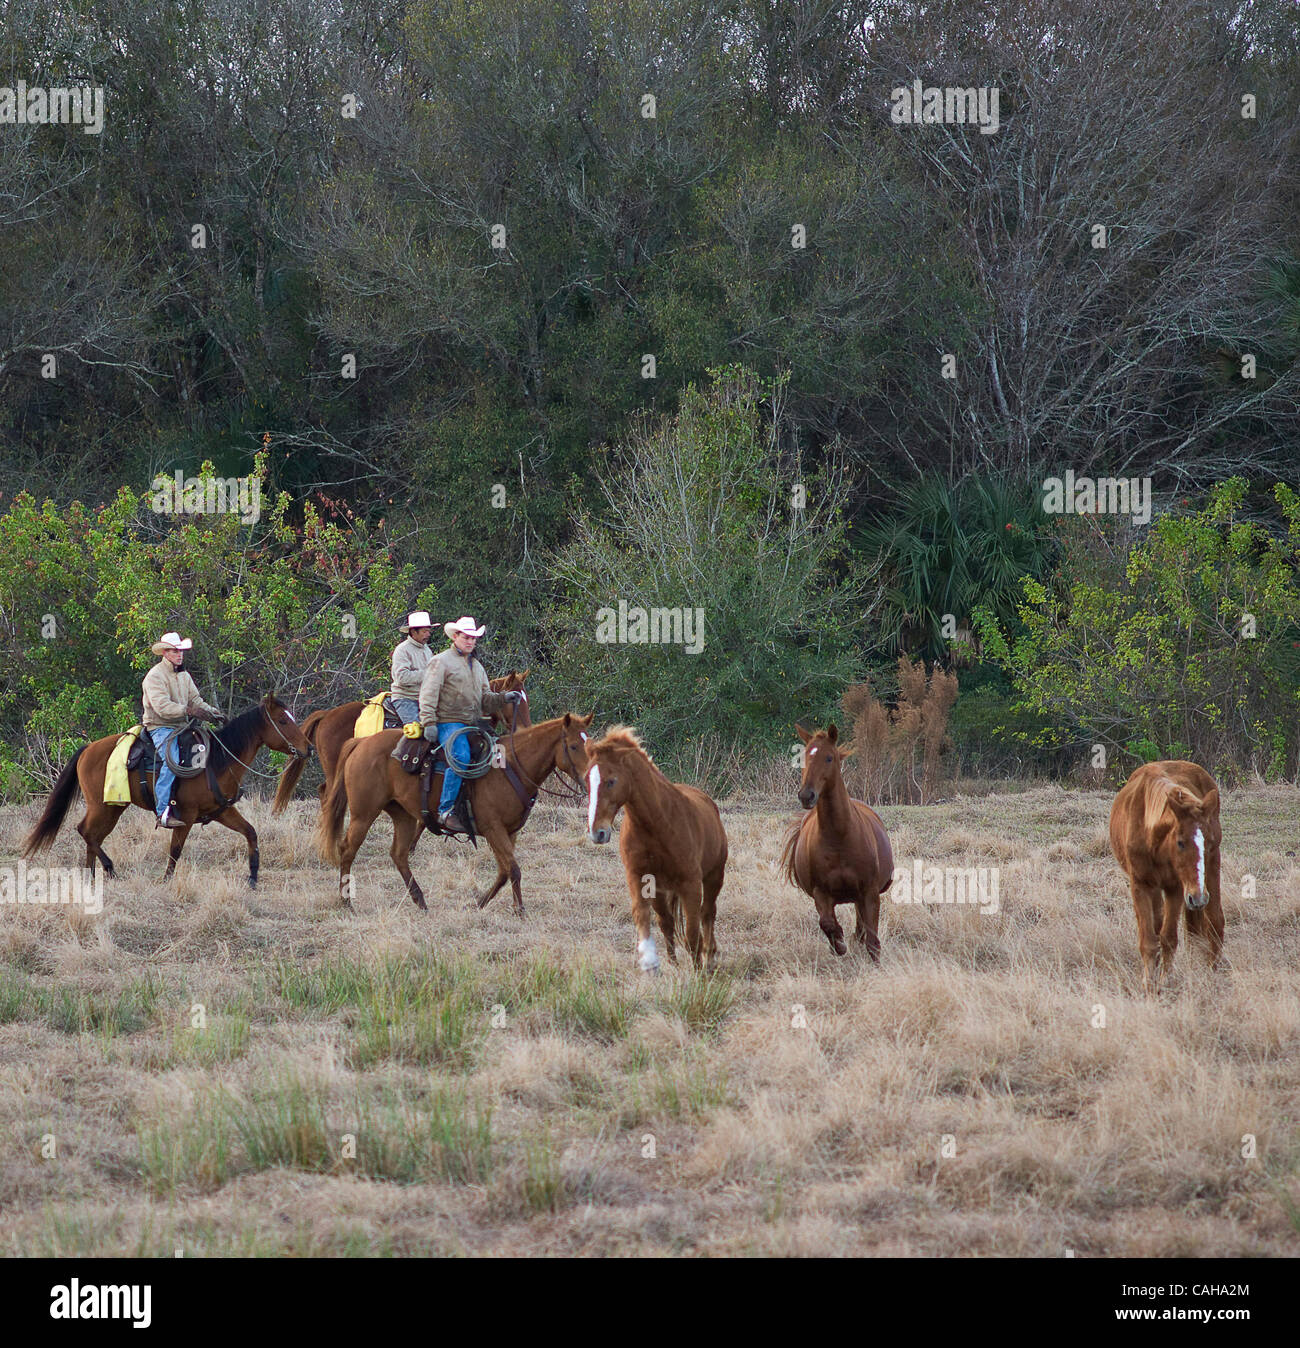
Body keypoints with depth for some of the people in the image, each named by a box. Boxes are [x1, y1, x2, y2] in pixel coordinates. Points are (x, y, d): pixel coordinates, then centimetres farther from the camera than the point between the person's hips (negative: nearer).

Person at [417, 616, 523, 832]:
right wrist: (429, 723, -17)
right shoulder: (441, 662, 2)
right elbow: (428, 694, -6)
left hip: (473, 724, 8)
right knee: (460, 757, -30)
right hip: (449, 722, -8)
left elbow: (485, 699, 25)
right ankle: (445, 812, -31)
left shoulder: (477, 666, 25)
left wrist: (503, 699, 5)